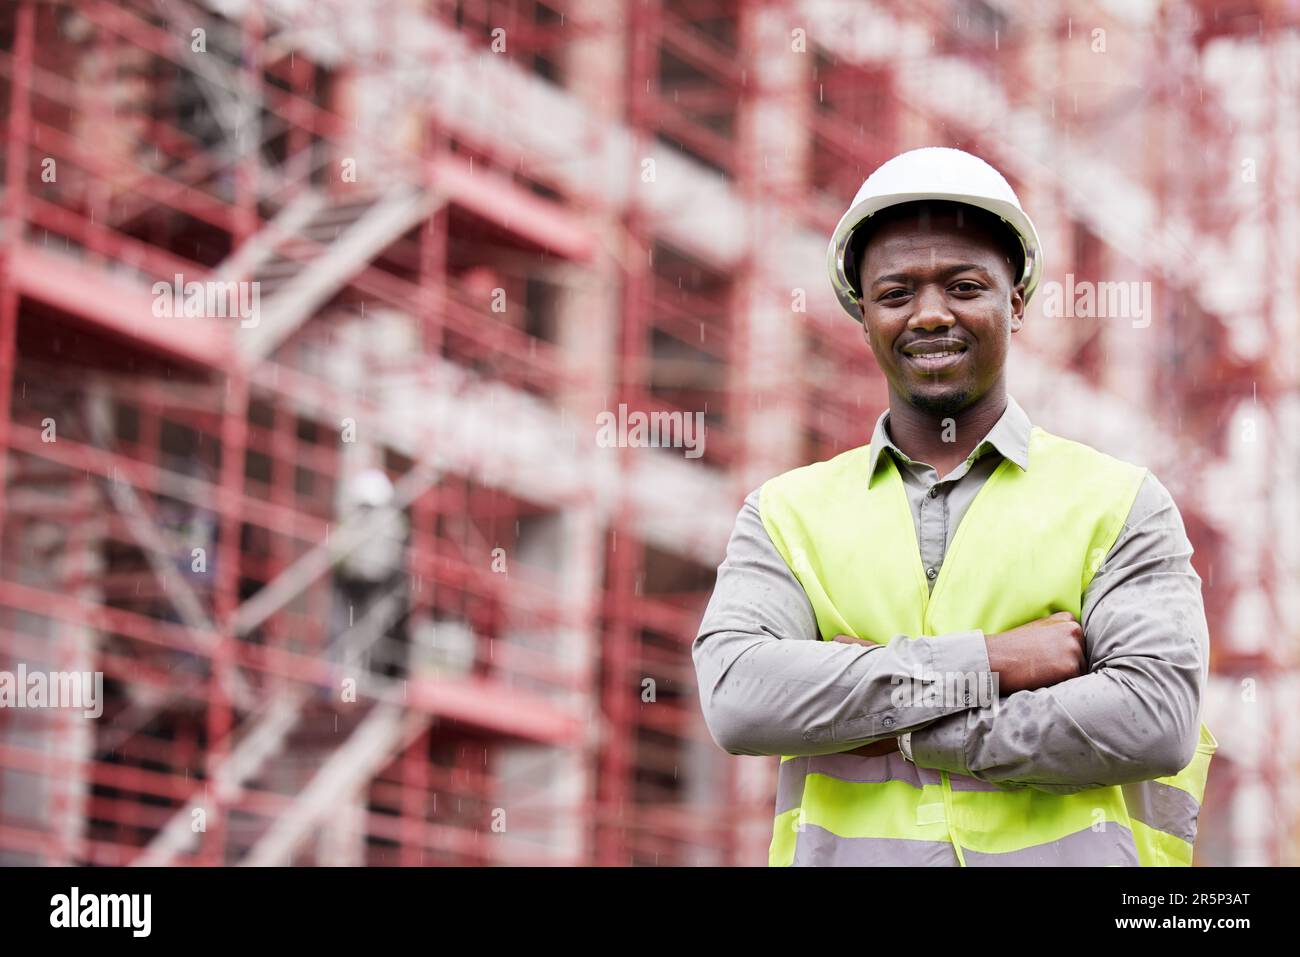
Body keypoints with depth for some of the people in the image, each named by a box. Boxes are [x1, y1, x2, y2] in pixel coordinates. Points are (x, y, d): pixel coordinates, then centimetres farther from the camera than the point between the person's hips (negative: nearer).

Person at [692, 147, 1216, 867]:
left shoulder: (1121, 504, 3)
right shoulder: (787, 513, 7)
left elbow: (1156, 719, -10)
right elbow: (737, 699, -9)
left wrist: (905, 729, -11)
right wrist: (990, 662, -13)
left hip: (1063, 853, -1)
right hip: (846, 849, 1)